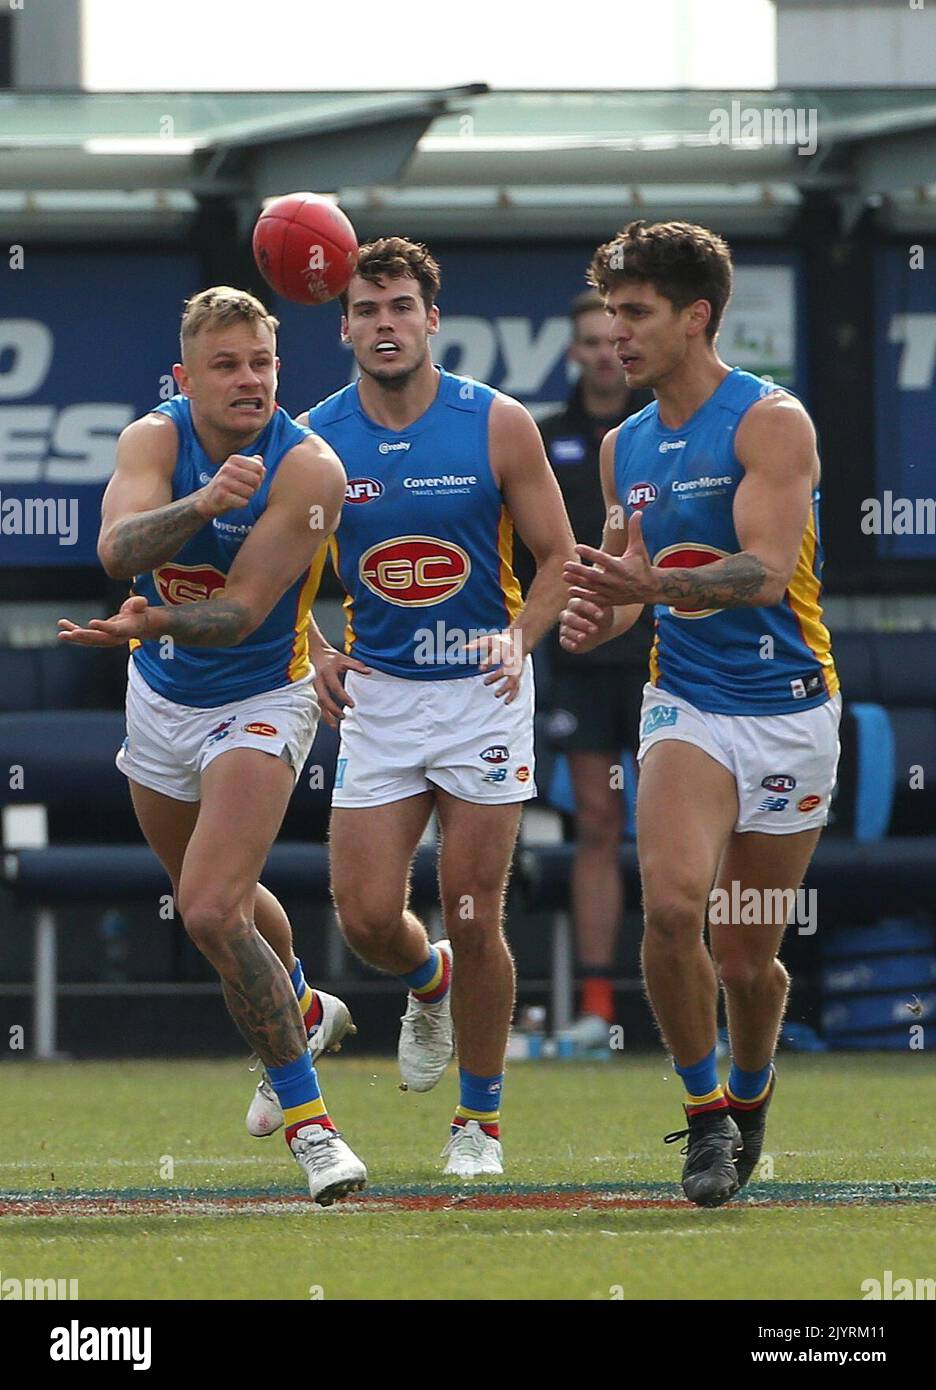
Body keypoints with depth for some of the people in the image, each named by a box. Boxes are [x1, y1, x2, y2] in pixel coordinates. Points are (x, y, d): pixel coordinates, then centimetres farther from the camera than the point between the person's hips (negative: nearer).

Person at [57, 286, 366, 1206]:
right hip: (160, 702, 5)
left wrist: (153, 622, -47)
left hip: (259, 705, -5)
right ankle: (303, 1014, 55)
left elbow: (240, 613, -28)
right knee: (215, 898, 24)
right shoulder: (154, 439, -14)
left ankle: (308, 1120, -12)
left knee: (211, 909, -21)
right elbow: (118, 549, -33)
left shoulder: (308, 468, -24)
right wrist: (201, 505, -51)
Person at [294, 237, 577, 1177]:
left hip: (482, 688, -2)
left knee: (473, 919, -3)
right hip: (377, 694, 2)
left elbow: (557, 554, -1)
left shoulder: (498, 426, -8)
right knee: (367, 919, -4)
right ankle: (429, 987, 33)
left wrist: (520, 638, -18)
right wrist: (316, 654, -5)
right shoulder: (315, 440, -2)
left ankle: (480, 1121, 13)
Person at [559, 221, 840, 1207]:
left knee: (748, 957, 4)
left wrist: (656, 585, -38)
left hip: (788, 710, -3)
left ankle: (750, 1095, 35)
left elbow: (765, 571, -22)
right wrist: (593, 616, -7)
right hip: (687, 706, 3)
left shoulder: (770, 422, -11)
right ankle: (705, 1114, -7)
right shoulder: (625, 448, 8)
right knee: (672, 903, -23)